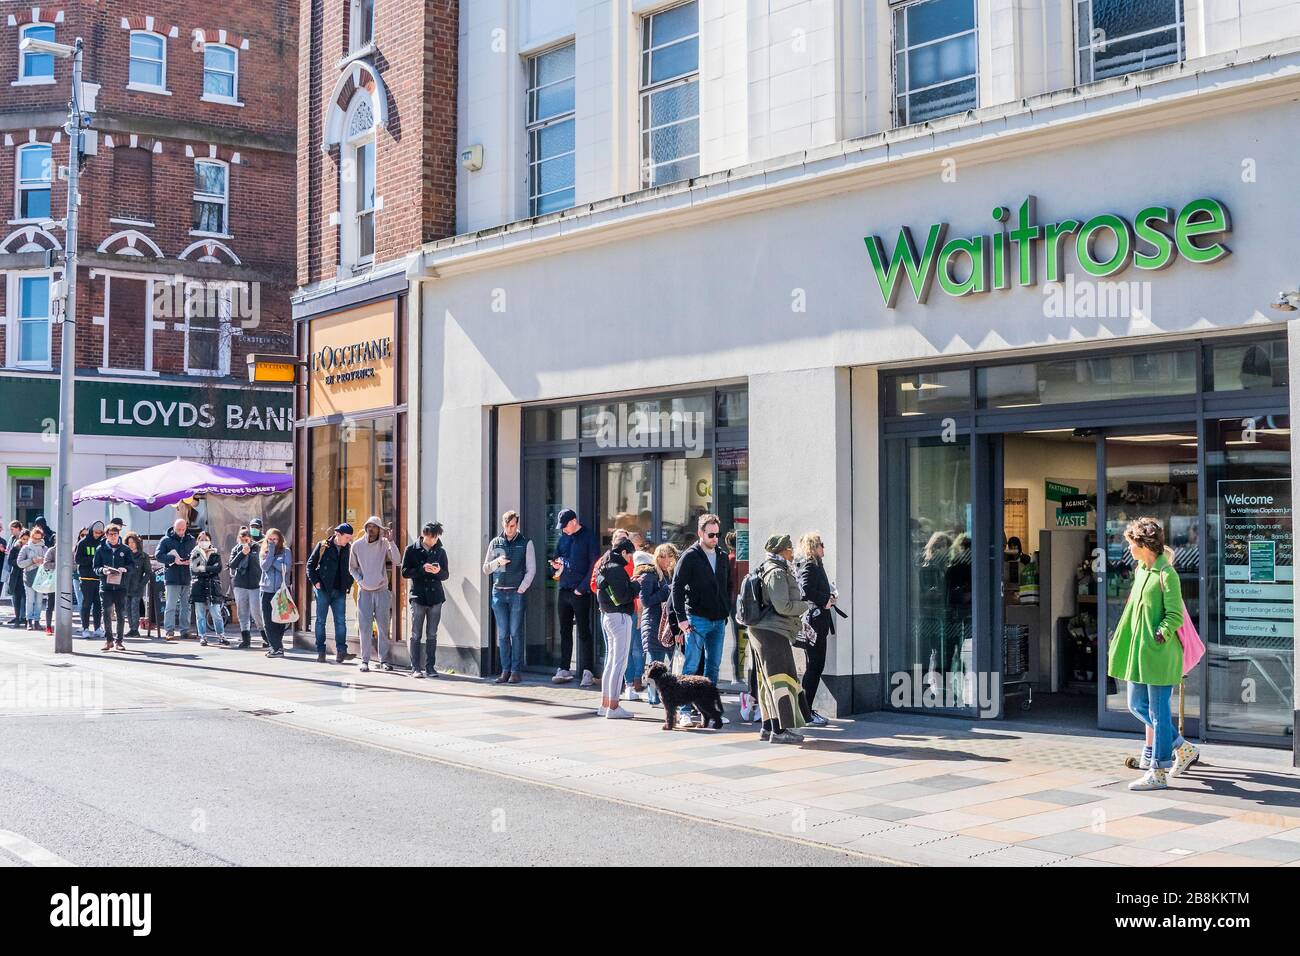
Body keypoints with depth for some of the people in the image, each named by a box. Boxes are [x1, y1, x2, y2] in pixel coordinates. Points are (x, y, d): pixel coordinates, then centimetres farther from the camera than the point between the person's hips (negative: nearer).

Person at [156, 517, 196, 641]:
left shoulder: (191, 540, 12)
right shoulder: (166, 539, 1)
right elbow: (158, 555, -5)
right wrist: (173, 559, -18)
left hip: (187, 578, 4)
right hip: (172, 577, -4)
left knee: (186, 605, 9)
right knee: (171, 605, -5)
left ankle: (185, 630, 16)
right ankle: (169, 631, -3)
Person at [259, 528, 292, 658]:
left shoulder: (285, 551, 3)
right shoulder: (263, 552, 11)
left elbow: (286, 568, -9)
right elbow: (264, 567, -5)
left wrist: (273, 560, -8)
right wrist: (271, 553, -8)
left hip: (281, 589, -3)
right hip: (266, 590, 3)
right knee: (268, 621, 1)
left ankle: (277, 648, 2)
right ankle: (275, 647, 7)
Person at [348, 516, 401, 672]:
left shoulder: (384, 544, -4)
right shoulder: (357, 545, 1)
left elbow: (397, 561, -18)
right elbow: (352, 568, 12)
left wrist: (390, 541, -23)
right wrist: (360, 581, -3)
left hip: (382, 591, 0)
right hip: (365, 592, 1)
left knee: (383, 627, 4)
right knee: (365, 627, 0)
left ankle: (384, 659, 11)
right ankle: (365, 660, 6)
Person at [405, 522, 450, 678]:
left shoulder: (440, 551, 9)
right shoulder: (412, 549, 1)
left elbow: (446, 575, 11)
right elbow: (405, 572, -3)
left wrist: (438, 572, -12)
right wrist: (422, 569, -17)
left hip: (435, 597, 3)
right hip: (418, 597, -3)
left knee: (432, 635, 5)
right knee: (416, 635, 0)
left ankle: (430, 667, 11)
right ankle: (415, 668, 4)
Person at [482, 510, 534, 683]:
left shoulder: (525, 543, 4)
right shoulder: (495, 543, 11)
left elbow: (531, 570, 1)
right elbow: (485, 569, 14)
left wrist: (521, 590, -7)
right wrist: (497, 561, -6)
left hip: (517, 593, -3)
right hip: (498, 592, 3)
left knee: (516, 633, -4)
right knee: (502, 634, 3)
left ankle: (516, 670, -1)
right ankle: (505, 670, 5)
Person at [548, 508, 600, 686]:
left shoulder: (588, 537, -6)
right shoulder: (563, 538, 13)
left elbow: (594, 565, -10)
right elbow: (557, 557, 23)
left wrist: (582, 588, -14)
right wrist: (556, 565, -2)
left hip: (580, 593, -7)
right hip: (564, 591, 7)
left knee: (584, 632, -3)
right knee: (565, 631, 10)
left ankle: (587, 671, -1)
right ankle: (564, 670, 17)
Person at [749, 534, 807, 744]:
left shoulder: (767, 570, 18)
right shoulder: (777, 573, -14)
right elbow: (783, 606, -21)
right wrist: (805, 605, -7)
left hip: (760, 631, 10)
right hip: (773, 632, -10)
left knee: (768, 681, 14)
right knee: (782, 680, -8)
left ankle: (768, 726, 19)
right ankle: (782, 730, -9)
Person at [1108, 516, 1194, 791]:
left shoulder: (1166, 574, -13)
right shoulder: (1140, 570, 13)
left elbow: (1175, 616, -16)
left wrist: (1158, 637, -19)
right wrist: (1120, 639, 19)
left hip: (1159, 654, -9)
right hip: (1139, 652, 9)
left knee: (1158, 712, -2)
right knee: (1137, 705, 14)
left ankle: (1158, 773, 4)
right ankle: (1181, 747, 27)